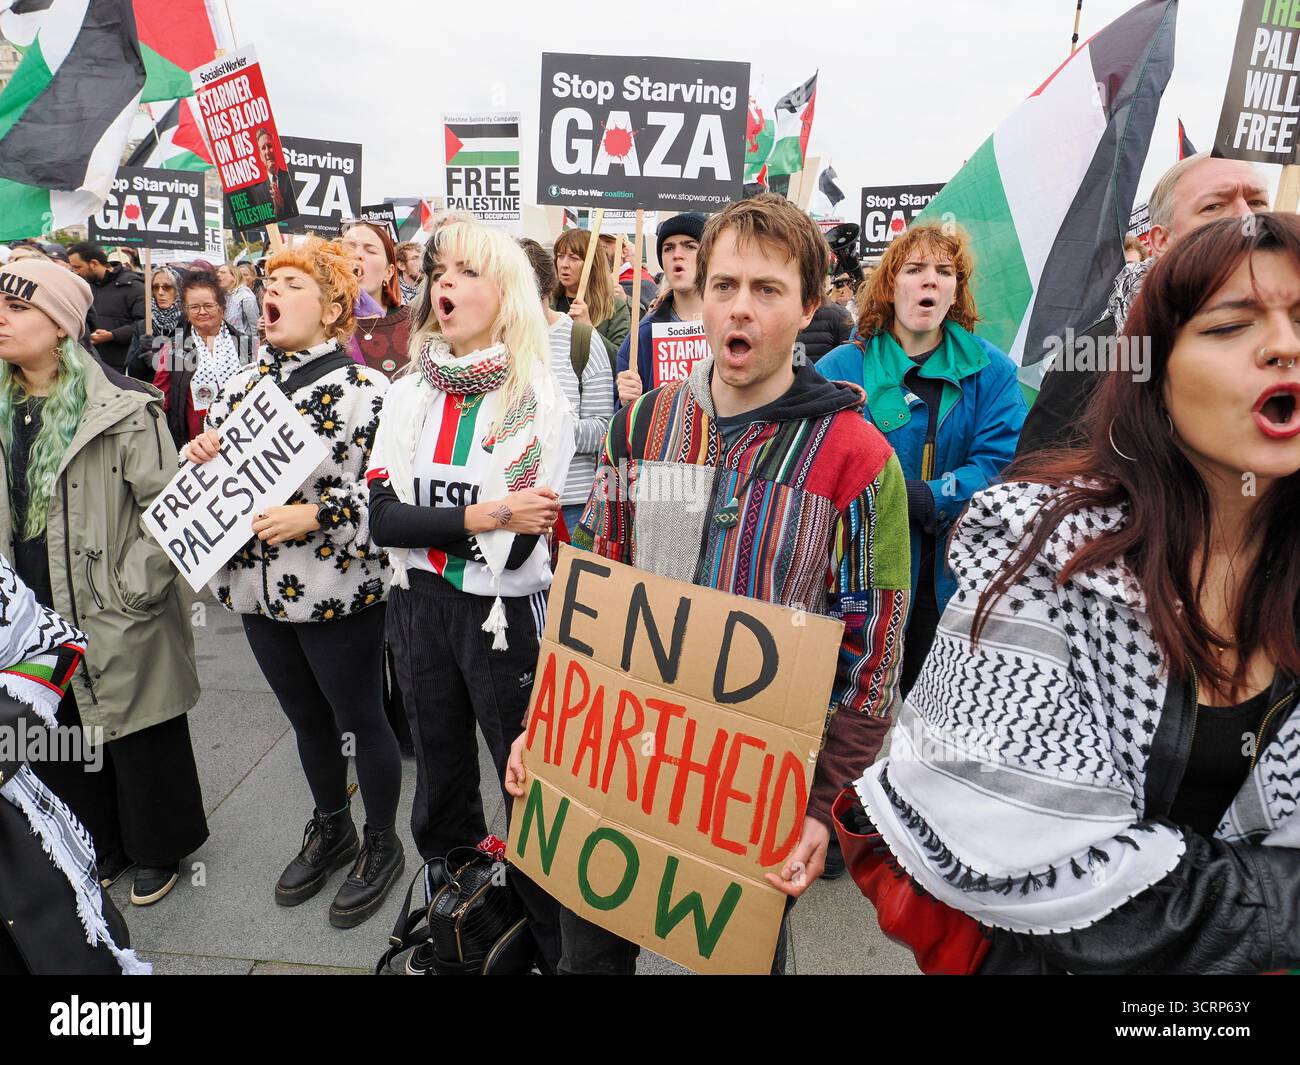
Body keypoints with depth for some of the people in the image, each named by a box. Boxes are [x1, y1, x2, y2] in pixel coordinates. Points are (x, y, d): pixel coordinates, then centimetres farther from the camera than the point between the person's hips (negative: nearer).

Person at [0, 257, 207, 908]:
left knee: (139, 741, 9)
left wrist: (132, 590, -17)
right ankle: (100, 846, 41)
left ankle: (159, 849, 32)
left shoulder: (123, 408, -14)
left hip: (117, 622, -6)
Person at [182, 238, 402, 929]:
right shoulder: (240, 385, 8)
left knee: (361, 722, 11)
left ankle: (382, 845, 33)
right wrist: (197, 452, -5)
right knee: (307, 720, 22)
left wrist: (314, 516, -26)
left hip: (337, 591, -6)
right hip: (258, 588, 7)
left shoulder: (362, 388, -12)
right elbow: (208, 481, 16)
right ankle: (332, 832, 44)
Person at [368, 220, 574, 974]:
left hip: (505, 613, -4)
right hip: (421, 607, 5)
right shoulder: (410, 393, 2)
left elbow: (522, 543, -14)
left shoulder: (542, 401, -10)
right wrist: (482, 515, -19)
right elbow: (384, 519, -9)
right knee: (440, 784, 20)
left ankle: (559, 945, 31)